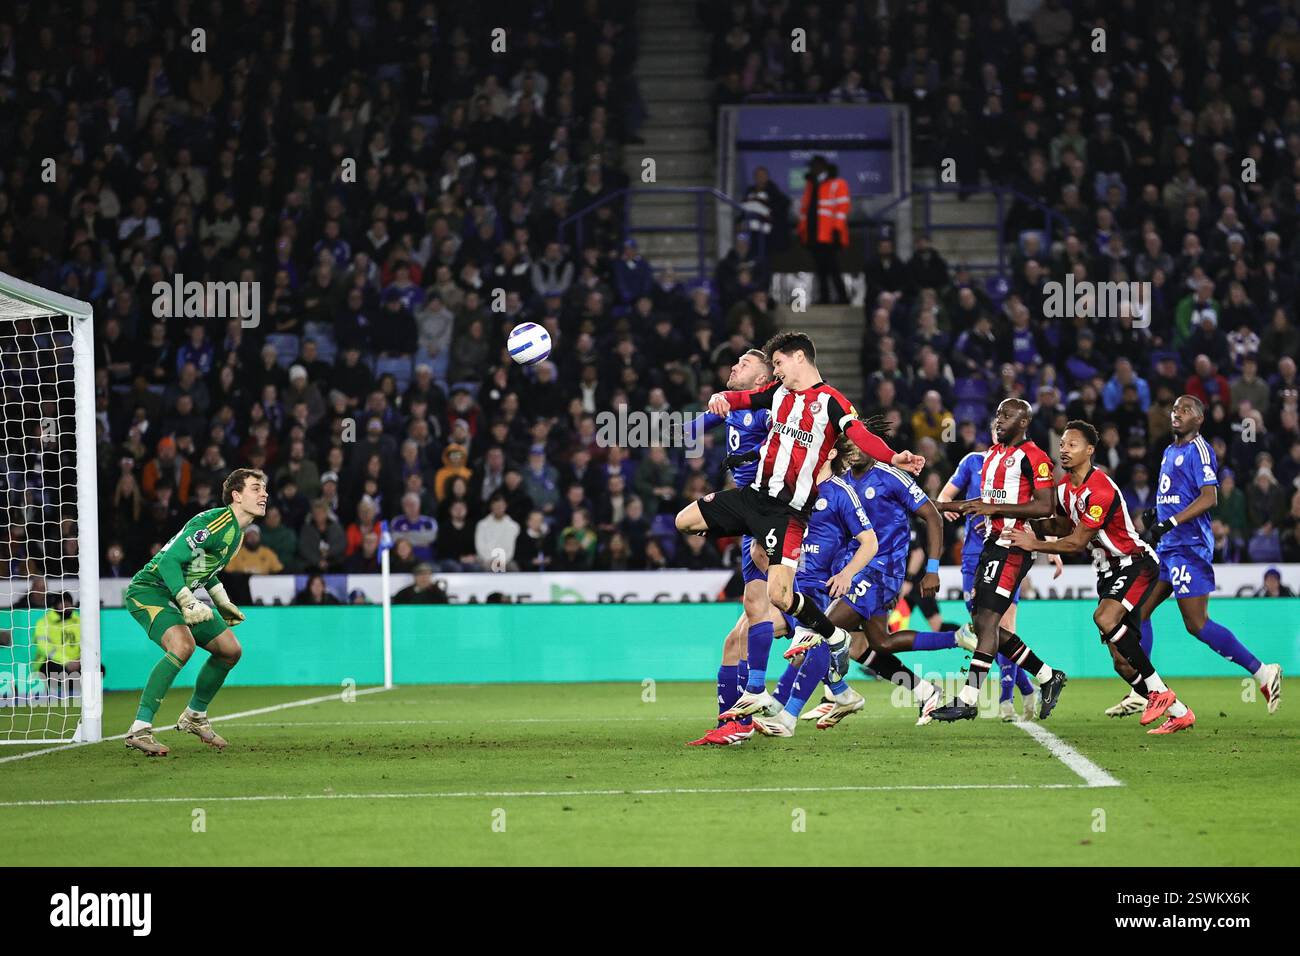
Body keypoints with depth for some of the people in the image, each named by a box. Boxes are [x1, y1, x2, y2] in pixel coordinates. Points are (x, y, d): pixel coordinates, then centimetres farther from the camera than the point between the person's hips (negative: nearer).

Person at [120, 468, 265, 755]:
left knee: (231, 650, 10)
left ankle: (194, 715, 29)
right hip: (148, 589, -10)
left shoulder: (237, 531, 9)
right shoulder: (213, 523, -22)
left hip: (179, 594, 10)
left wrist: (222, 602, 19)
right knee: (183, 644, -33)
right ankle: (140, 729, -32)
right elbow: (169, 561, -27)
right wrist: (188, 603, -33)